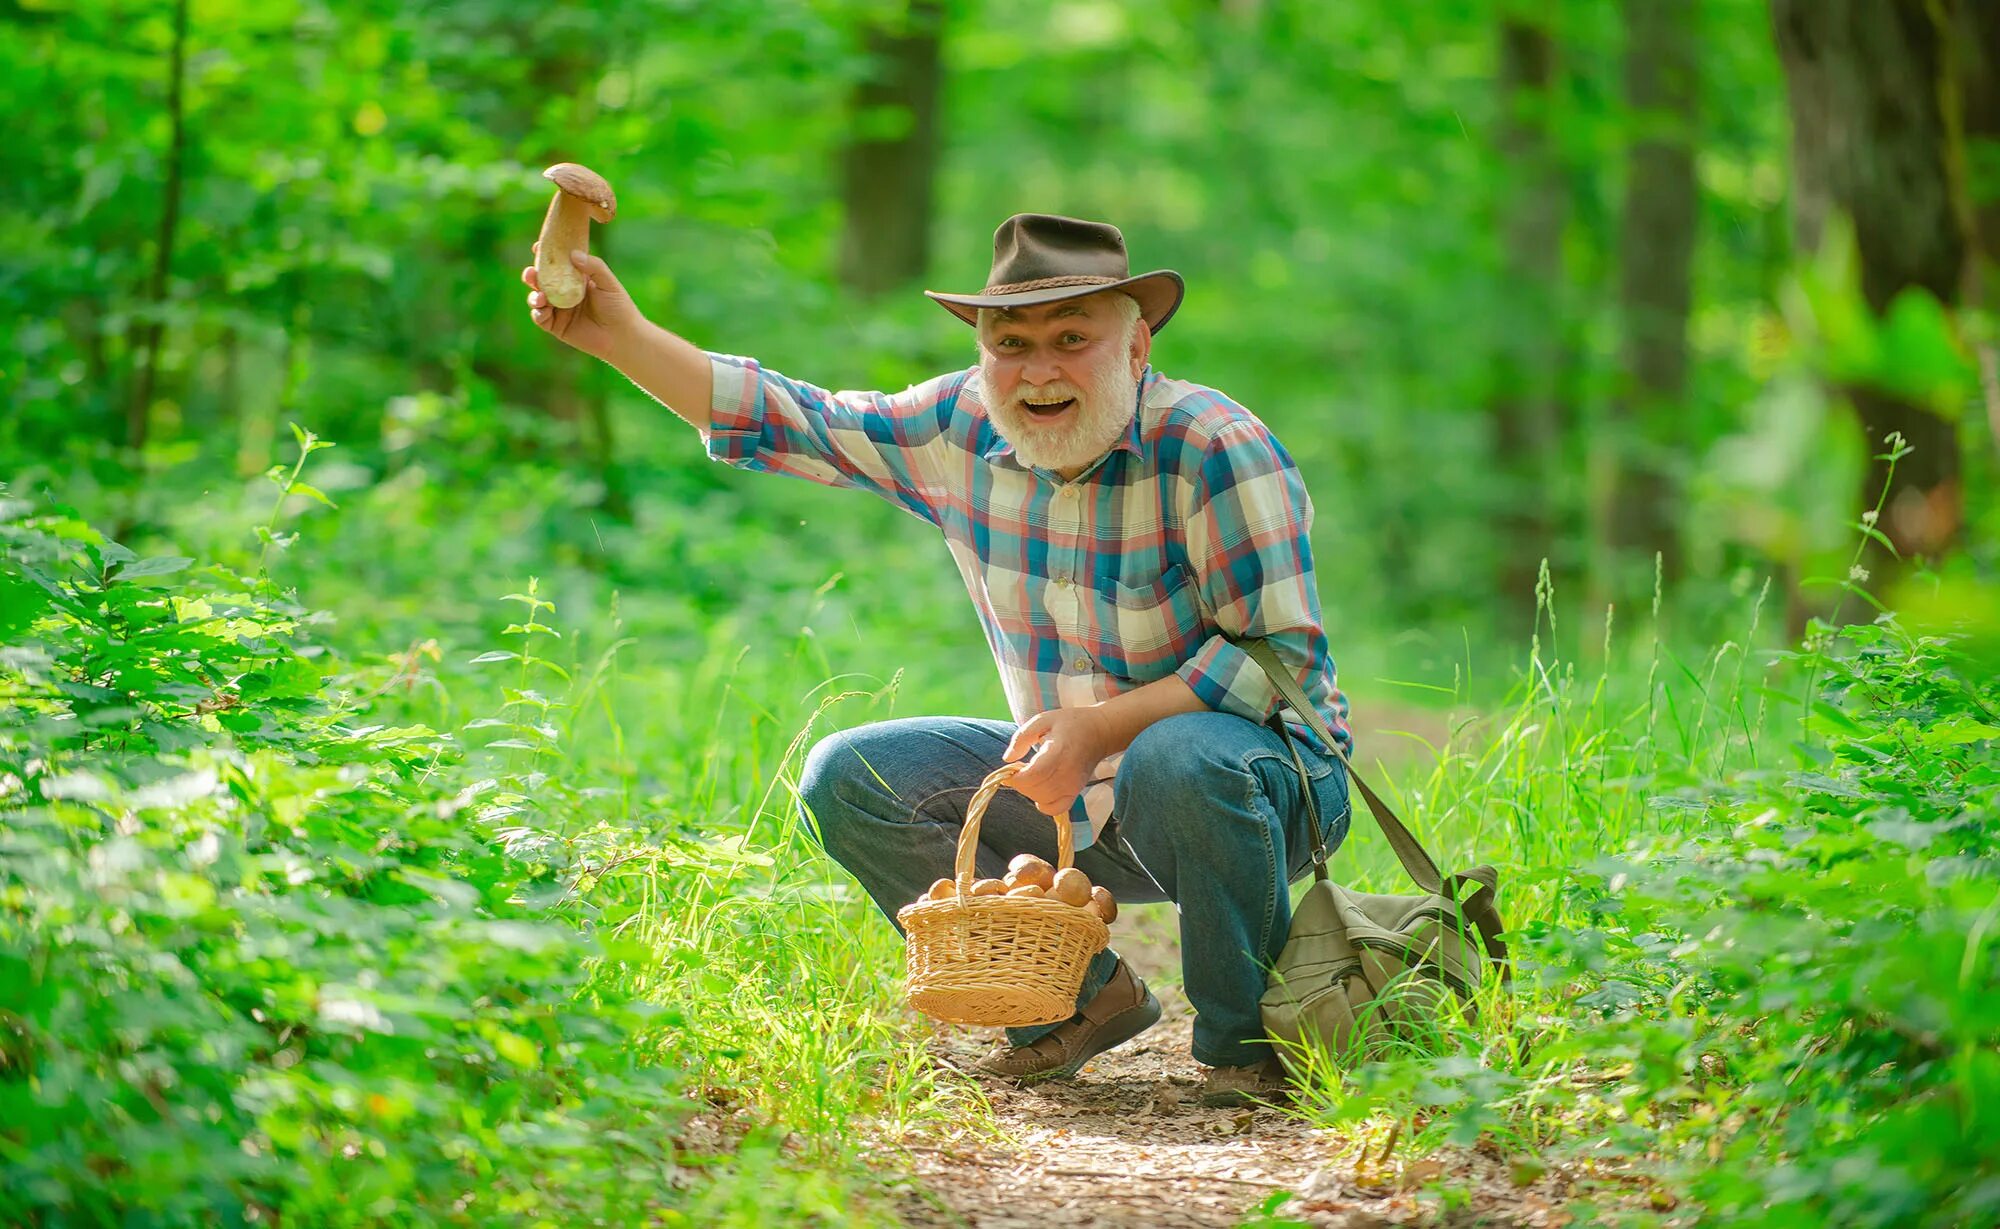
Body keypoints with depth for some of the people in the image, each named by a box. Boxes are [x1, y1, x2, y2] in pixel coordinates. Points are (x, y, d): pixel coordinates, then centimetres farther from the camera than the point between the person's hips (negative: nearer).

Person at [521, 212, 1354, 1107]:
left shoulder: (1214, 451, -21)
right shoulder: (961, 430, -3)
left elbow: (1284, 655, -23)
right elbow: (792, 421, 4)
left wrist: (1102, 724, -31)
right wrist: (623, 337, -7)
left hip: (1263, 774, -6)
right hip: (1071, 787, 6)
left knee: (1179, 760, -40)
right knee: (849, 779, -6)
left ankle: (1251, 1040, -16)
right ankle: (1081, 999, 3)